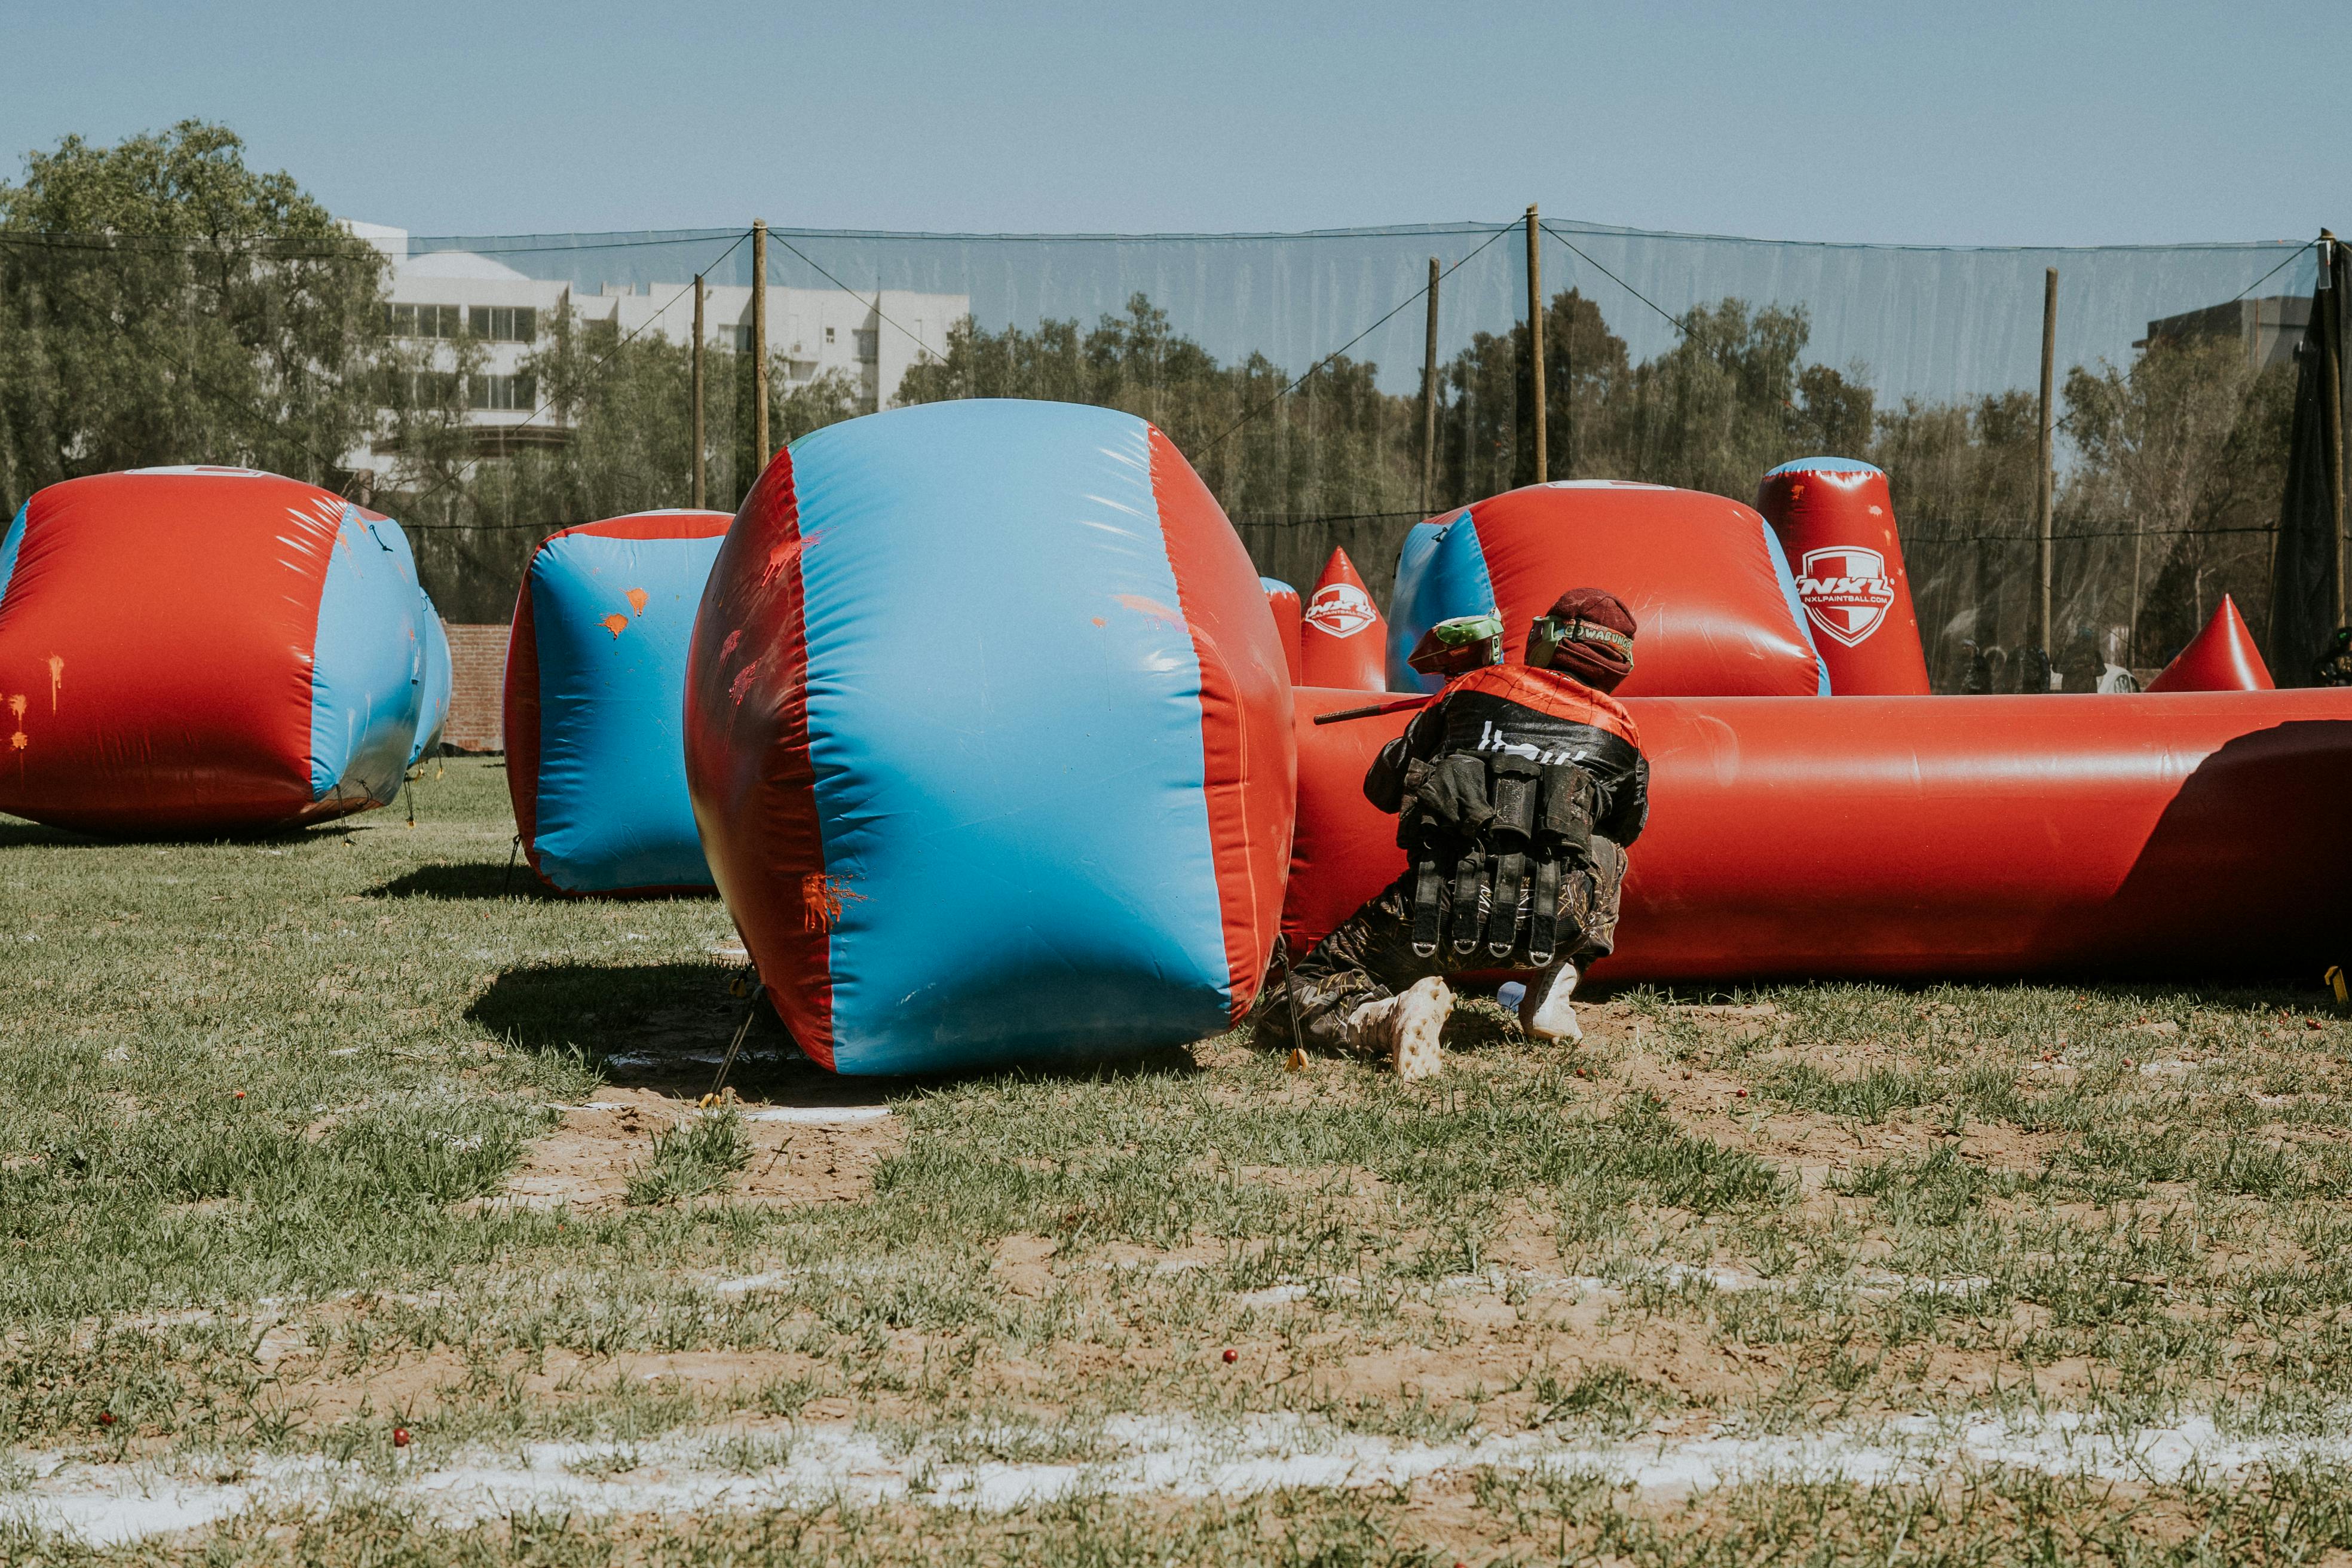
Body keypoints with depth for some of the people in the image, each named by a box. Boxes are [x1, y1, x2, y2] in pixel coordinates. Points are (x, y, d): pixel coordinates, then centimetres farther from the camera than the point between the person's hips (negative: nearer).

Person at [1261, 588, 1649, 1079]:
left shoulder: (1475, 690, 12)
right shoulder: (1620, 733, 13)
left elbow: (1381, 789, 23)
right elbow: (1629, 826, 34)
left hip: (1441, 913, -2)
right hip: (1553, 923, 2)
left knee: (1285, 1012, 10)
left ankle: (1394, 1013, -19)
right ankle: (1553, 991, 19)